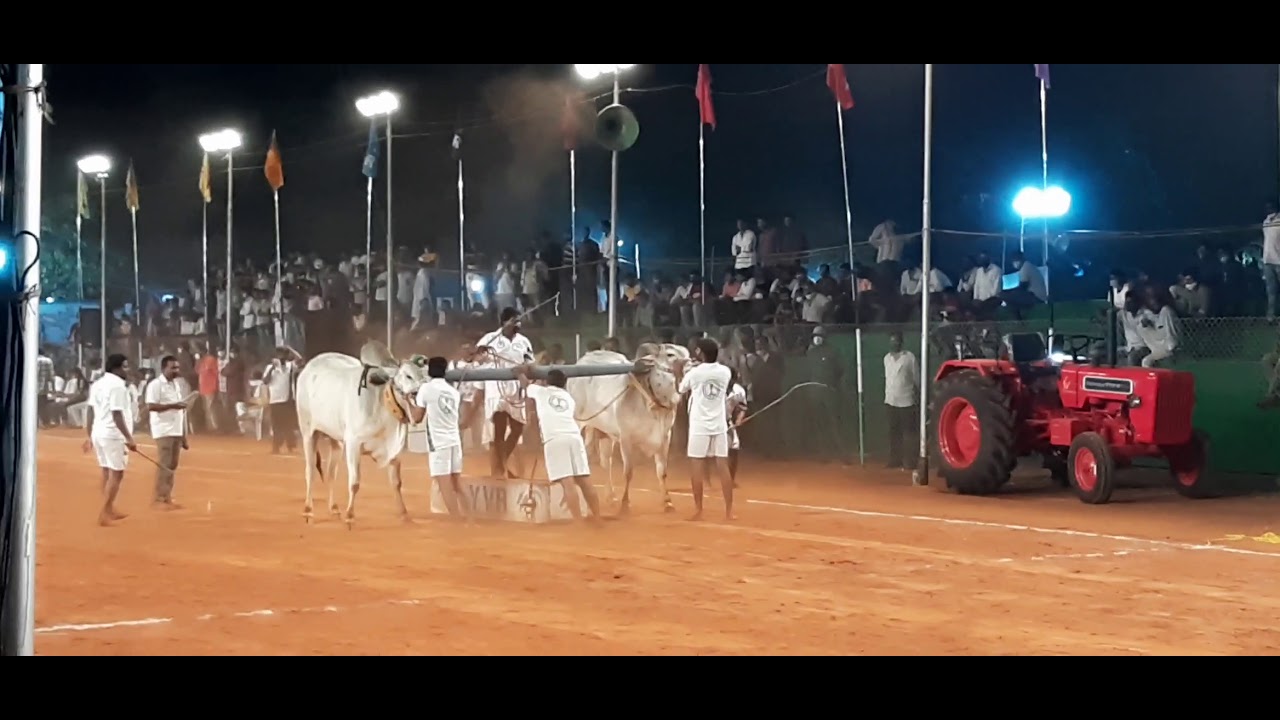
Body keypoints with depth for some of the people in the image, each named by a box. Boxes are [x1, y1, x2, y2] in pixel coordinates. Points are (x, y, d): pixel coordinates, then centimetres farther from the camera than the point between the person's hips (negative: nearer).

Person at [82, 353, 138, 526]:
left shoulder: (98, 384, 10)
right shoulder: (117, 386, -17)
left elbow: (91, 413, 14)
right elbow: (117, 416, -21)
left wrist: (90, 437, 20)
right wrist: (129, 438, -20)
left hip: (99, 433, 9)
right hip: (113, 435, -9)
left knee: (107, 473, 17)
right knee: (116, 474, -2)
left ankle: (109, 510, 26)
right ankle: (104, 513, -4)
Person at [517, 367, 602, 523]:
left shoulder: (540, 391, 22)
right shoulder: (568, 397, 29)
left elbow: (524, 382, 41)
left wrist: (523, 371, 60)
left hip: (554, 439, -4)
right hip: (574, 436, 4)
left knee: (567, 483, -11)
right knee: (584, 481, 5)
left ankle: (579, 523, -20)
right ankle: (597, 520, 6)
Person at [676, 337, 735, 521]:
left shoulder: (694, 373, -8)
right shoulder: (725, 372, 1)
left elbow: (681, 390, 11)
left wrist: (679, 374, 27)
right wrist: (702, 363, 26)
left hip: (699, 426, -3)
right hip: (719, 426, 3)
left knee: (697, 468, 2)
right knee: (723, 467, 3)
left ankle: (698, 510, 3)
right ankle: (729, 510, 1)